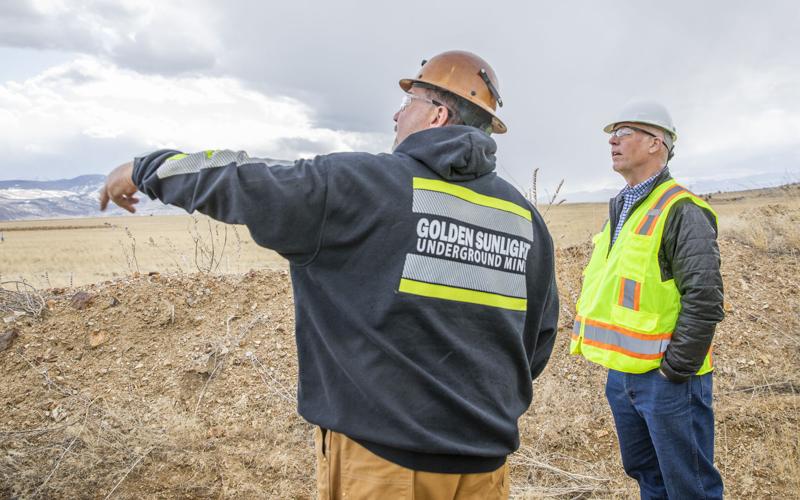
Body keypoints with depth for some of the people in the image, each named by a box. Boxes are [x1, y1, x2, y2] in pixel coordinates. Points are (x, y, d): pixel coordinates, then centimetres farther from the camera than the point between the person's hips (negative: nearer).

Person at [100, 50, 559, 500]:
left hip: (379, 455, -4)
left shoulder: (358, 184, -14)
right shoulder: (527, 219, 2)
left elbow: (240, 183, -8)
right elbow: (539, 341, 8)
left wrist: (146, 169, 9)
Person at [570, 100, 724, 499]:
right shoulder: (620, 209, 13)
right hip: (621, 373, 8)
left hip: (666, 378, -8)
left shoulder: (680, 210, -14)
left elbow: (704, 298, -19)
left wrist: (676, 368, -17)